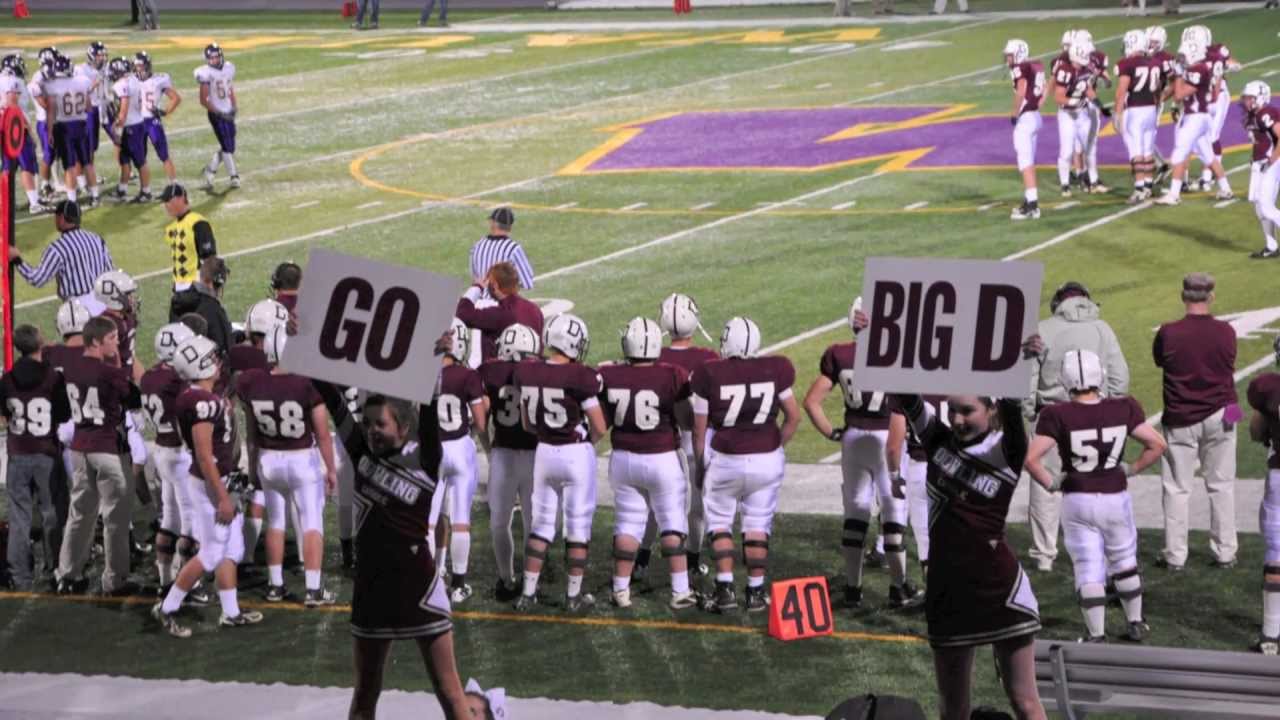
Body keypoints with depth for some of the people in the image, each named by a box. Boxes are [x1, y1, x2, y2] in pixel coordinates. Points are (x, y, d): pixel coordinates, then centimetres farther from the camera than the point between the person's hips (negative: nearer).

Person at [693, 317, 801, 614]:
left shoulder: (710, 375, -10)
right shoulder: (775, 369, -5)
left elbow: (699, 428, -3)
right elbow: (793, 416, 3)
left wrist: (701, 466, 10)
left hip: (725, 461, -2)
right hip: (767, 460, 2)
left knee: (719, 522, 14)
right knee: (757, 525, 13)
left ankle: (725, 590, 6)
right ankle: (756, 593, 14)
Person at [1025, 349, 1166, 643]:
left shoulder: (1058, 416, -13)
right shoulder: (1123, 410, -6)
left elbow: (1031, 458, -19)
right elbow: (1157, 445, -3)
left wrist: (1050, 482, -4)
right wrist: (1132, 469, 8)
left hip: (1078, 501, -2)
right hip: (1116, 498, 2)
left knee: (1088, 569, 5)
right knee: (1124, 561, 21)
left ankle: (1097, 635, 6)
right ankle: (1136, 624, 32)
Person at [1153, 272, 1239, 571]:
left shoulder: (1168, 333, -13)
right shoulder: (1225, 332, -8)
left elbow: (1158, 360, 5)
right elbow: (1230, 365, 7)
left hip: (1180, 420, -1)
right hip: (1218, 416, 1)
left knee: (1176, 489, 7)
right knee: (1221, 486, 12)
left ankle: (1175, 555, 9)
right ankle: (1225, 553, 15)